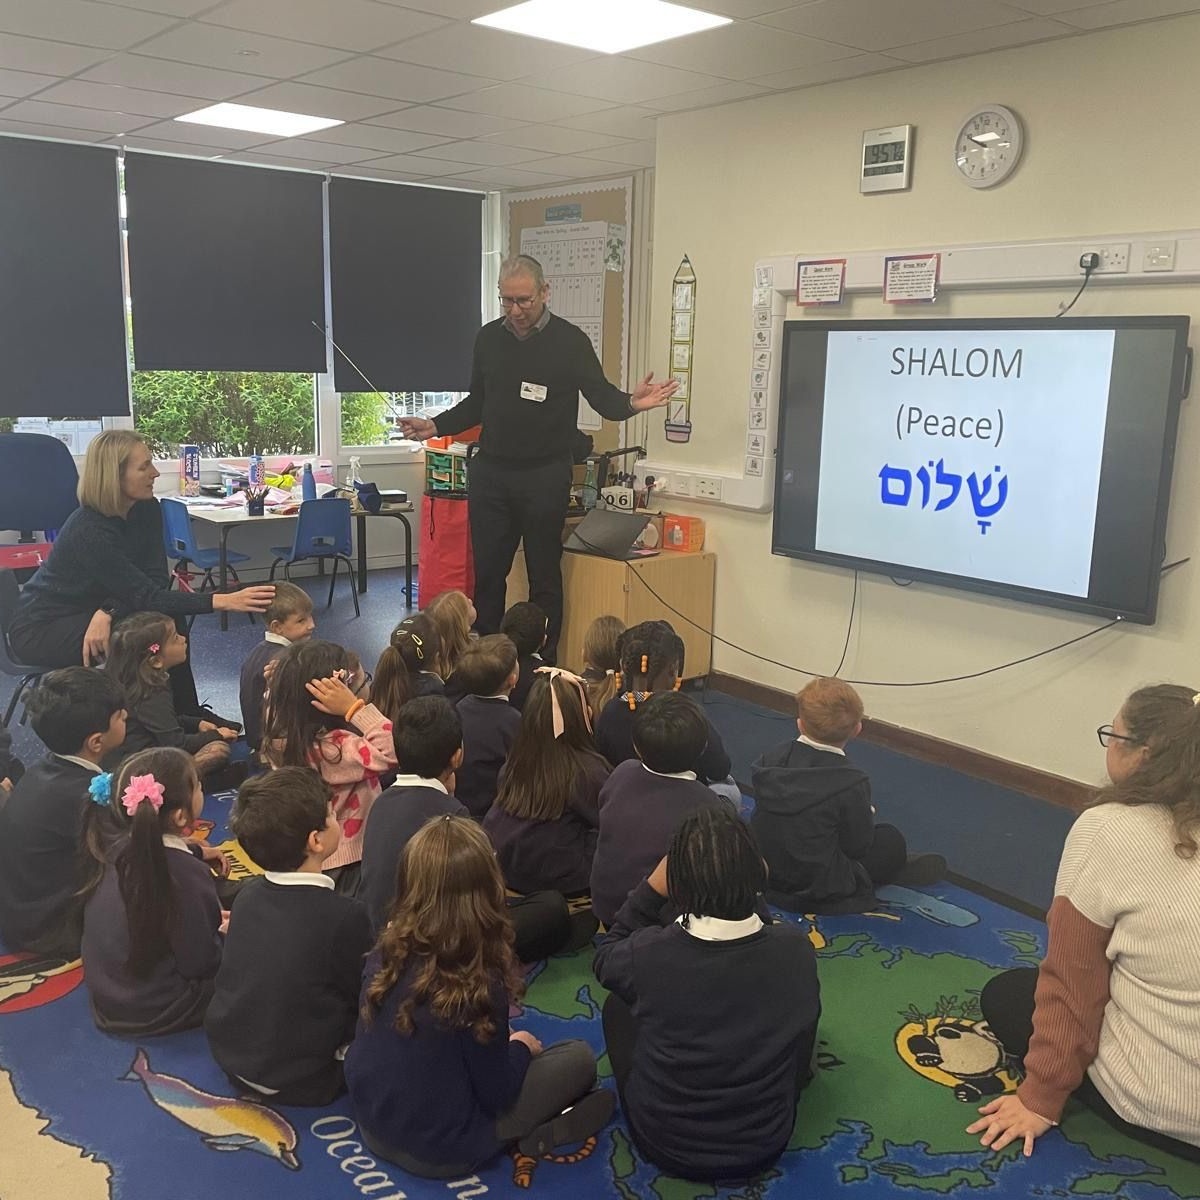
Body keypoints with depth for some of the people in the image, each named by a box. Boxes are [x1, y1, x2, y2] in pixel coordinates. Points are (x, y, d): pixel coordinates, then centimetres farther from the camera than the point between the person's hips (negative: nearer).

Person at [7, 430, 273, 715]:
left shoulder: (146, 509, -8)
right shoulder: (88, 530, -30)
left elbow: (156, 580, -13)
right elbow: (145, 596, -33)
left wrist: (108, 612, -31)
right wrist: (222, 601, -43)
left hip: (90, 612, 7)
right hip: (41, 628, -7)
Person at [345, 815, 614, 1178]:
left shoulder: (384, 954, -11)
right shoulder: (479, 985, -27)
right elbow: (496, 1096, -16)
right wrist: (520, 1047, 4)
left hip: (374, 1127, 6)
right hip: (441, 1152, -6)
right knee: (579, 1057, 5)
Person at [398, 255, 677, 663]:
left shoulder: (570, 341, -5)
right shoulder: (488, 338, 7)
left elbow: (601, 396, -5)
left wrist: (630, 403, -25)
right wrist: (436, 426, 7)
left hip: (545, 476, -3)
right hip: (490, 473, 4)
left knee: (544, 576, 5)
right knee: (487, 572, 7)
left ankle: (542, 665, 14)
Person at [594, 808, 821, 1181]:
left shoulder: (650, 953, -27)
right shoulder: (796, 948, -20)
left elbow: (605, 959, -2)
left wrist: (651, 889, -7)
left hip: (666, 1144, -1)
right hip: (765, 1144, 2)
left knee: (618, 1005, 19)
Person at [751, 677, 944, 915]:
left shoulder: (771, 758, -9)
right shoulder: (850, 782, -24)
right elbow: (858, 845, -13)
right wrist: (867, 814, 9)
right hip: (815, 887, -6)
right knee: (892, 840, 12)